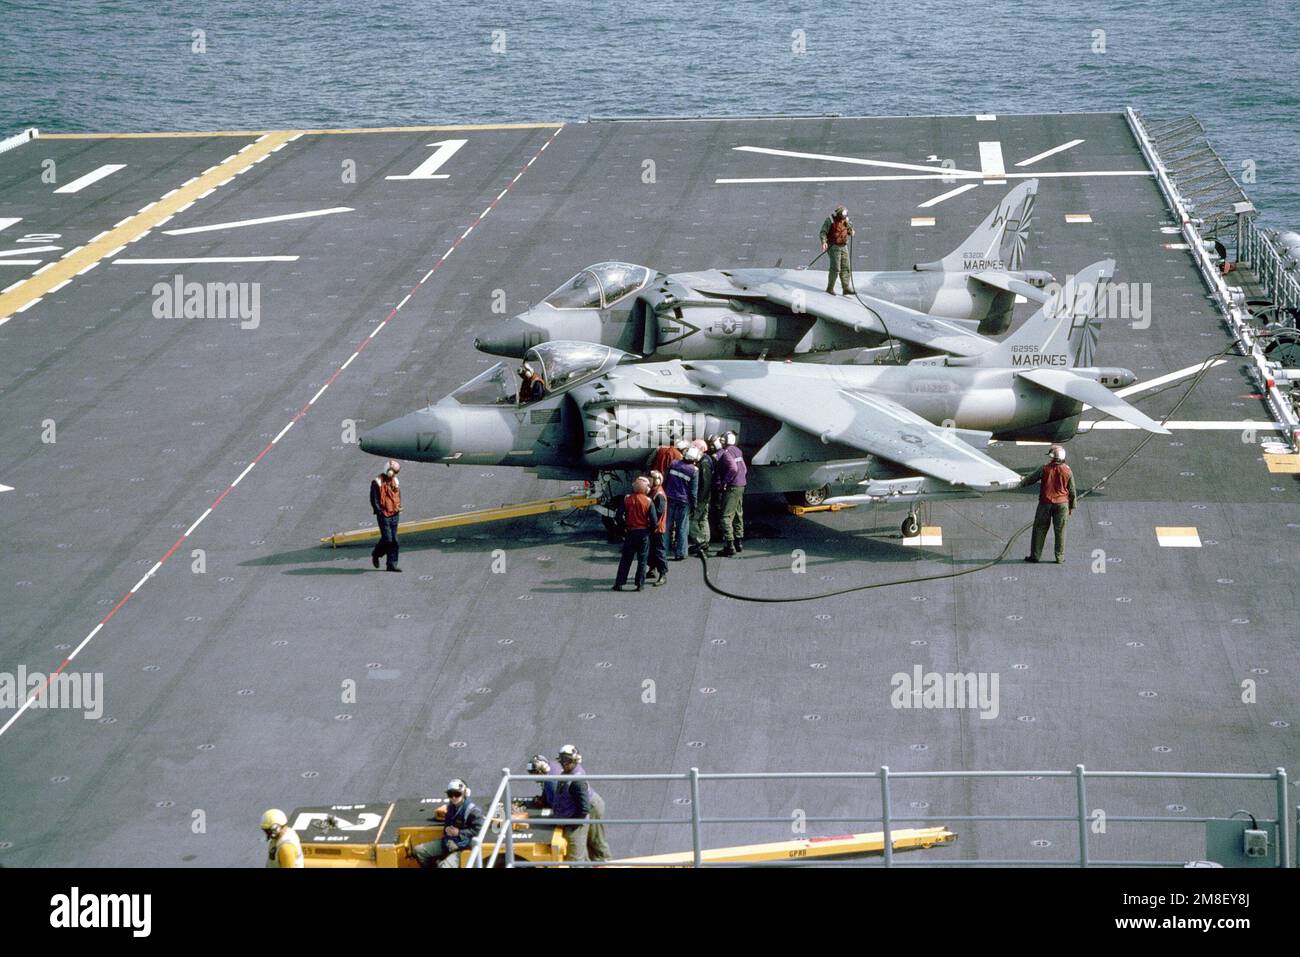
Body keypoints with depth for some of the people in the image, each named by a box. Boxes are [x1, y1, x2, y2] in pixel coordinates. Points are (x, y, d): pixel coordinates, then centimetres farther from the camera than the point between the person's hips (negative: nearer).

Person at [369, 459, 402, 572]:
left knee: (394, 541, 4)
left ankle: (392, 564, 8)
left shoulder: (395, 481, 12)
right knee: (387, 539, -10)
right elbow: (374, 499, -10)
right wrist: (379, 511, -15)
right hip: (384, 515, -6)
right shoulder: (377, 482, -8)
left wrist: (399, 508, 9)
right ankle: (376, 553, 17)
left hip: (394, 515, 6)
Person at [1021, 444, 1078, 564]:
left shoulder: (1045, 469, -8)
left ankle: (1035, 555, 10)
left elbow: (1031, 478, 6)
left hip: (1046, 503, -1)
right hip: (1061, 504, 1)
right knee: (1060, 531, 7)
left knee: (1040, 529, 8)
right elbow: (1072, 491, 2)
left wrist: (1022, 482, 27)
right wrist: (1072, 506, 12)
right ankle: (1060, 557, 8)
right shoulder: (1067, 471, -3)